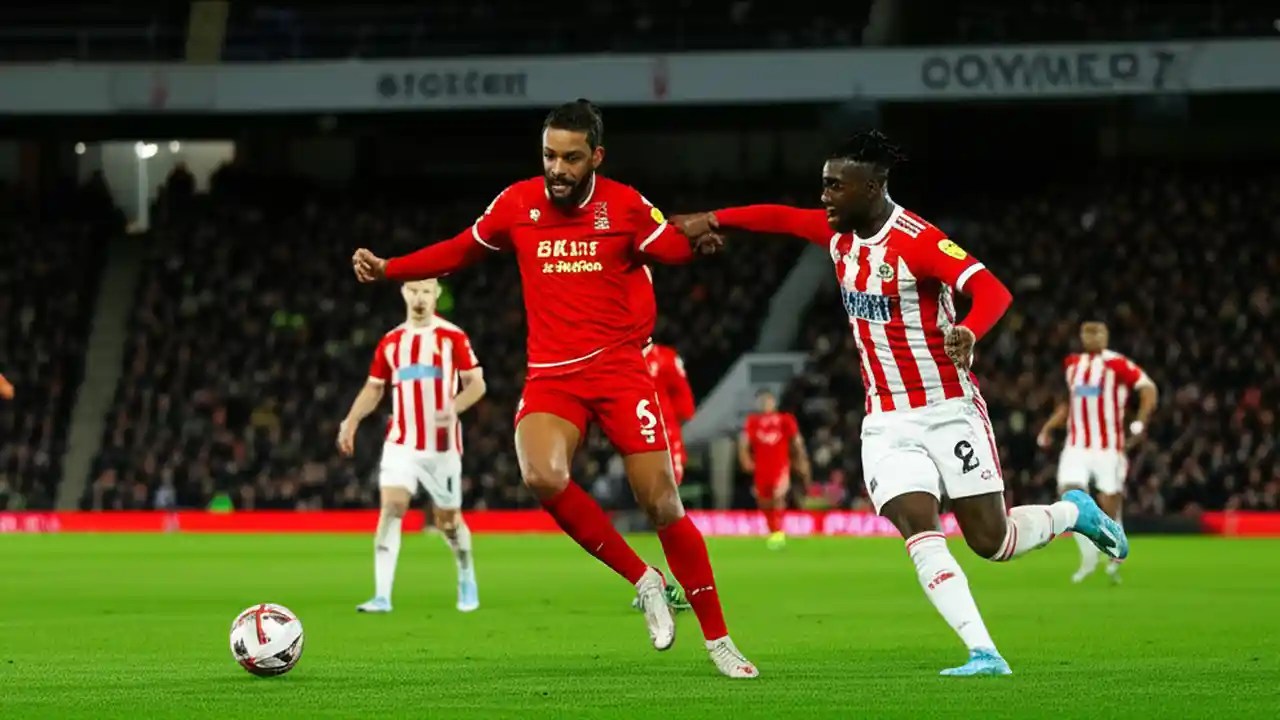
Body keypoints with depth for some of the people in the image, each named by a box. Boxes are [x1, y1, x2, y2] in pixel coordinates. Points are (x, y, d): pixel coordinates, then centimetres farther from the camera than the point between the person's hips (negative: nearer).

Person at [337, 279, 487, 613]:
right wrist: (351, 421, 3)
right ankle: (382, 596, -19)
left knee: (448, 520, 7)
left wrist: (454, 407, -23)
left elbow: (476, 383, -4)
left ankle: (467, 580, 36)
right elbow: (375, 387, 17)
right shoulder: (390, 342, 8)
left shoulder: (453, 337, -3)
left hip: (442, 446, -2)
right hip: (401, 444, 2)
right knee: (391, 508, -15)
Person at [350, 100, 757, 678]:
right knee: (543, 477, -28)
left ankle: (718, 639, 9)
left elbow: (677, 248, 3)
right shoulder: (518, 203, 4)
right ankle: (643, 580, -7)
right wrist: (386, 269, 11)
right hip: (550, 375, 1)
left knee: (662, 505, -7)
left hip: (618, 368, -1)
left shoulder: (624, 206, -1)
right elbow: (461, 251, 17)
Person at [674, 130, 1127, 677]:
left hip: (949, 411, -5)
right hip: (887, 422, 5)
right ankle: (984, 653, -21)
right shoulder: (839, 233, 3)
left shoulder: (917, 240, -19)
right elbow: (782, 218, 21)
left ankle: (1075, 513, 31)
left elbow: (993, 290, -29)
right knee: (919, 530, -17)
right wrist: (712, 220, 15)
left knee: (990, 541, -1)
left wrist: (968, 332, -49)